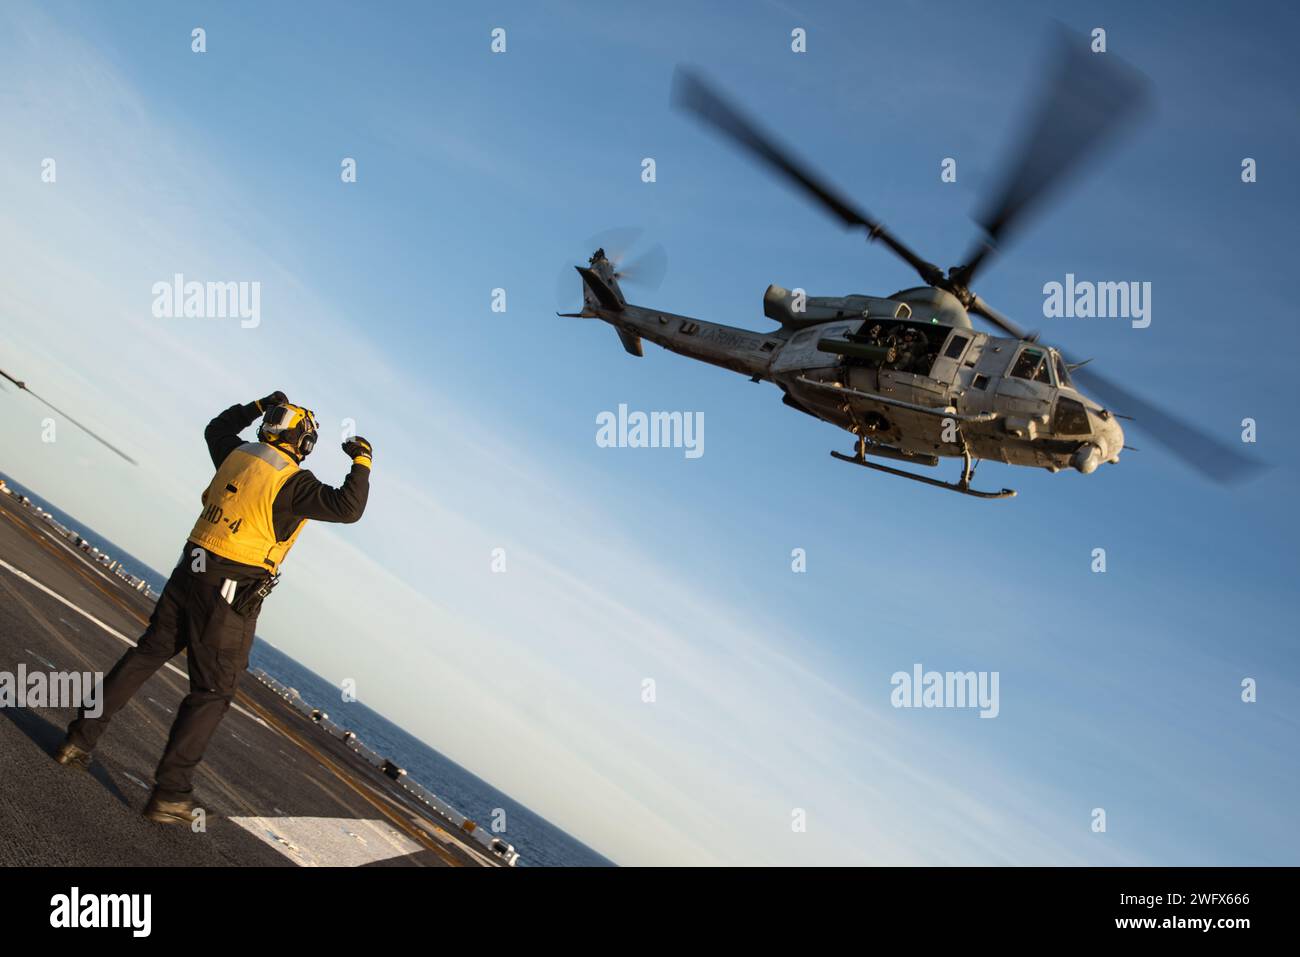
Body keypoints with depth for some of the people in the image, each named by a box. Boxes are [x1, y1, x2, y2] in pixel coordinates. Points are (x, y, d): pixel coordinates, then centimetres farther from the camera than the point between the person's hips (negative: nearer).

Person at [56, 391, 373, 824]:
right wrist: (361, 463, -3)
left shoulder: (237, 454, 7)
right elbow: (347, 507, -15)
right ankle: (169, 795, -1)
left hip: (189, 574, 7)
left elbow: (216, 428, 29)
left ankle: (80, 739, 21)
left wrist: (259, 406, 32)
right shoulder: (292, 483, -14)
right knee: (211, 693, 1)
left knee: (146, 654, 19)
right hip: (231, 595, -7)